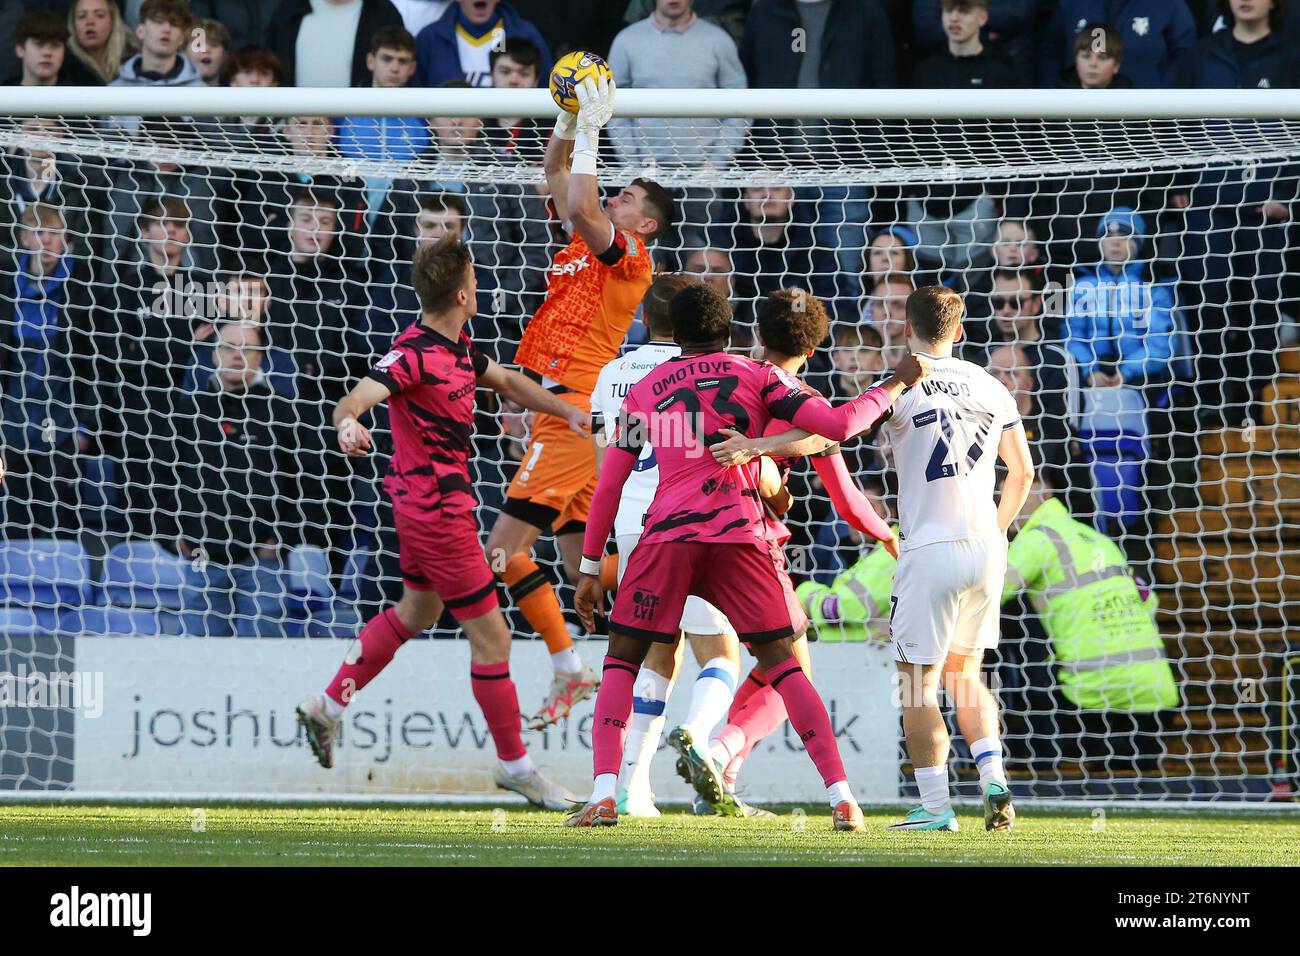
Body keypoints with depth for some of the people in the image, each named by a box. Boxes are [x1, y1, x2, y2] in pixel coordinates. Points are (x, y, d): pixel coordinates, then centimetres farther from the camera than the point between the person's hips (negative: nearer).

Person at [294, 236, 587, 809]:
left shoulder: (457, 346, 5)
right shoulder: (415, 355, -24)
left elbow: (505, 381, 23)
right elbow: (354, 399, -35)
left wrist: (567, 411, 15)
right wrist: (348, 423, -58)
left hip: (423, 502, 10)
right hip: (438, 510, -10)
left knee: (417, 612, 28)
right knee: (490, 635, -2)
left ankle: (328, 707, 36)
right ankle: (514, 763, 8)